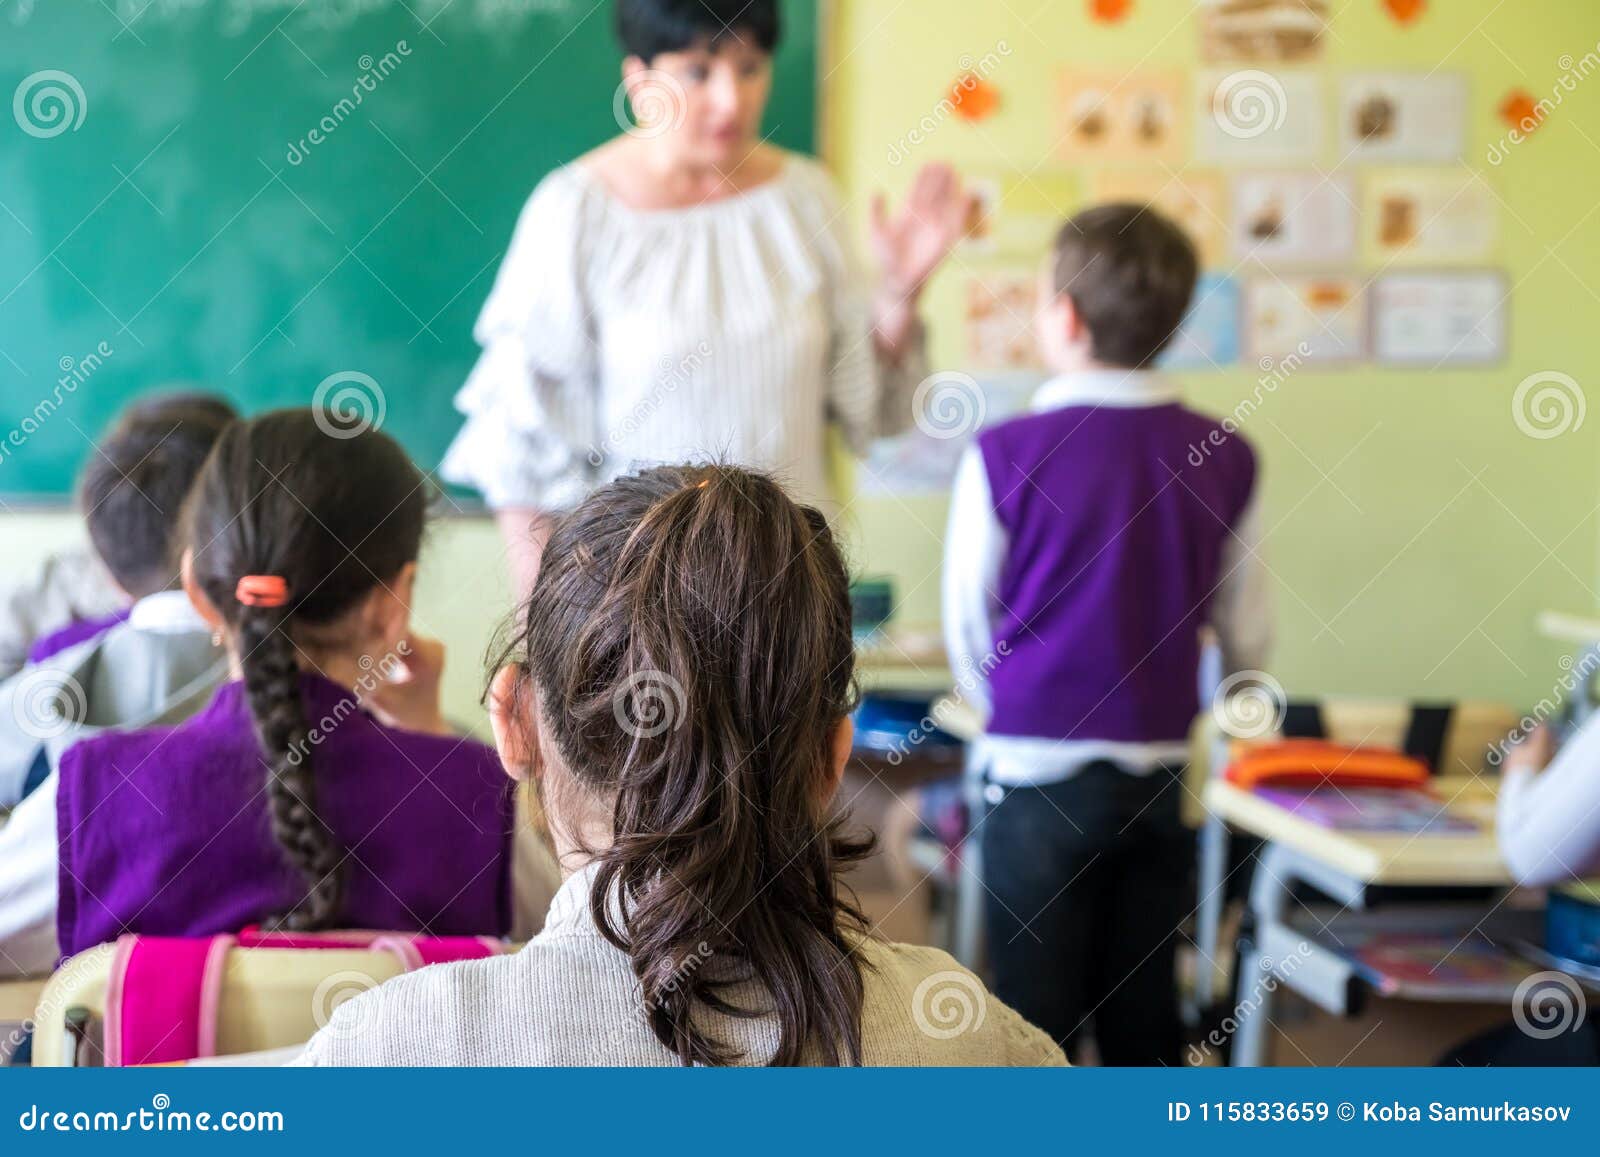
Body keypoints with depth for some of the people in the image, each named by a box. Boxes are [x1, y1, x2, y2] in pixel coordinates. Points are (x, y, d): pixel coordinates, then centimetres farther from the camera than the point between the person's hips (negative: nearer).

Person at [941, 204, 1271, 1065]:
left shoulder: (1006, 455, -13)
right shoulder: (1224, 457, -4)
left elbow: (968, 624, -1)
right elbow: (1247, 638, 6)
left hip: (1040, 772, -3)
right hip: (1161, 773, 3)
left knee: (1036, 1021, 8)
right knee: (1144, 1013, 15)